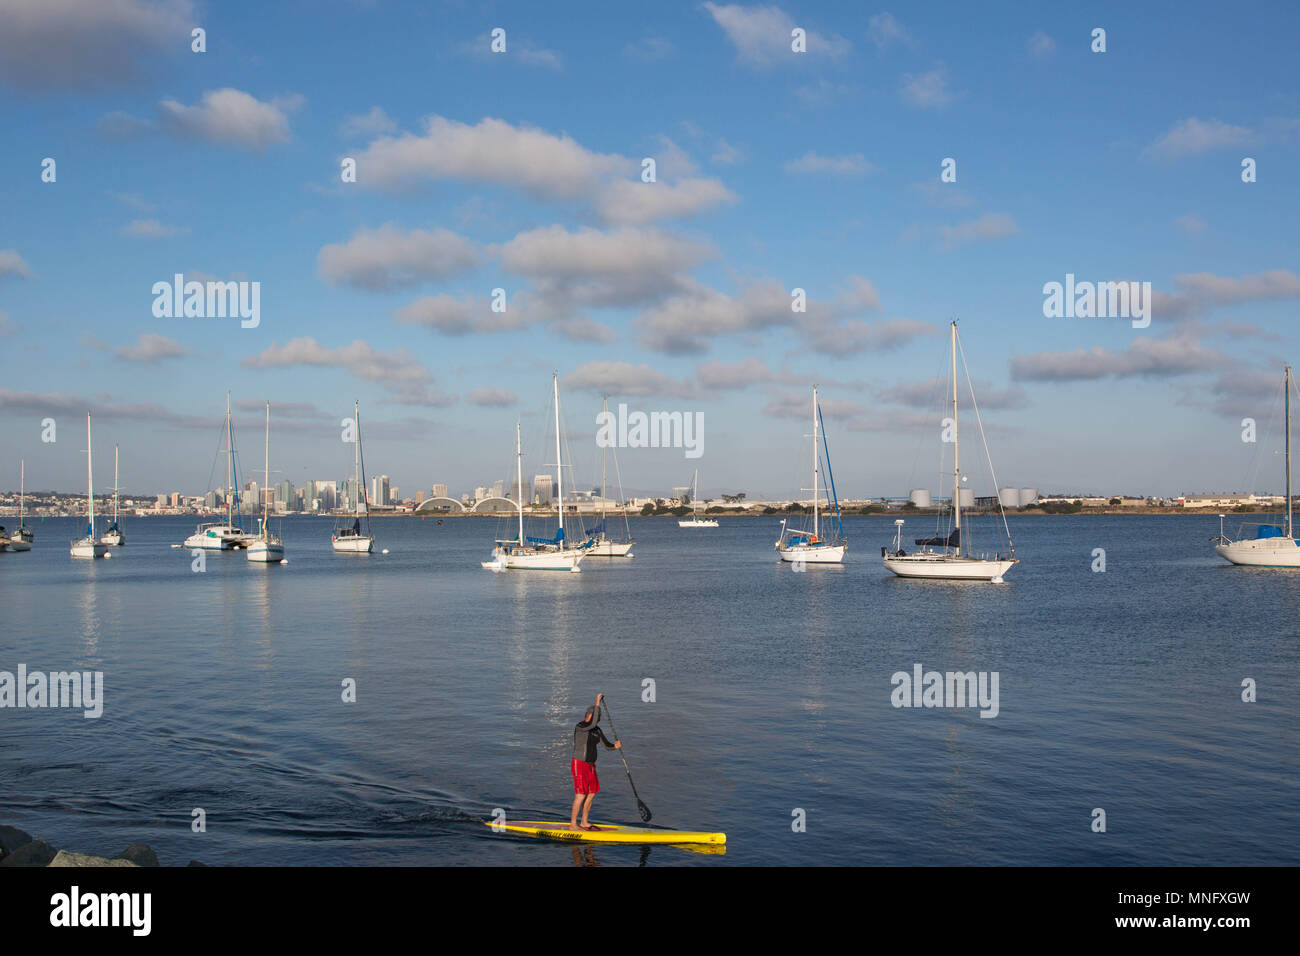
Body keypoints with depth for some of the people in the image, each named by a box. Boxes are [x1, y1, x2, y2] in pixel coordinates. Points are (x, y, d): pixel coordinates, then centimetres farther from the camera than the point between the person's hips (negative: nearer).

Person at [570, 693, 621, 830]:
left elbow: (607, 745, 11)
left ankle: (584, 823, 19)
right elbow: (592, 724, -35)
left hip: (591, 766, 8)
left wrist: (615, 746, -12)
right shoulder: (580, 726, -15)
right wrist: (597, 704, -35)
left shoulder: (597, 730, 11)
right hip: (579, 765, -8)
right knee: (581, 796, -9)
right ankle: (573, 824, 0)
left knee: (591, 795, 9)